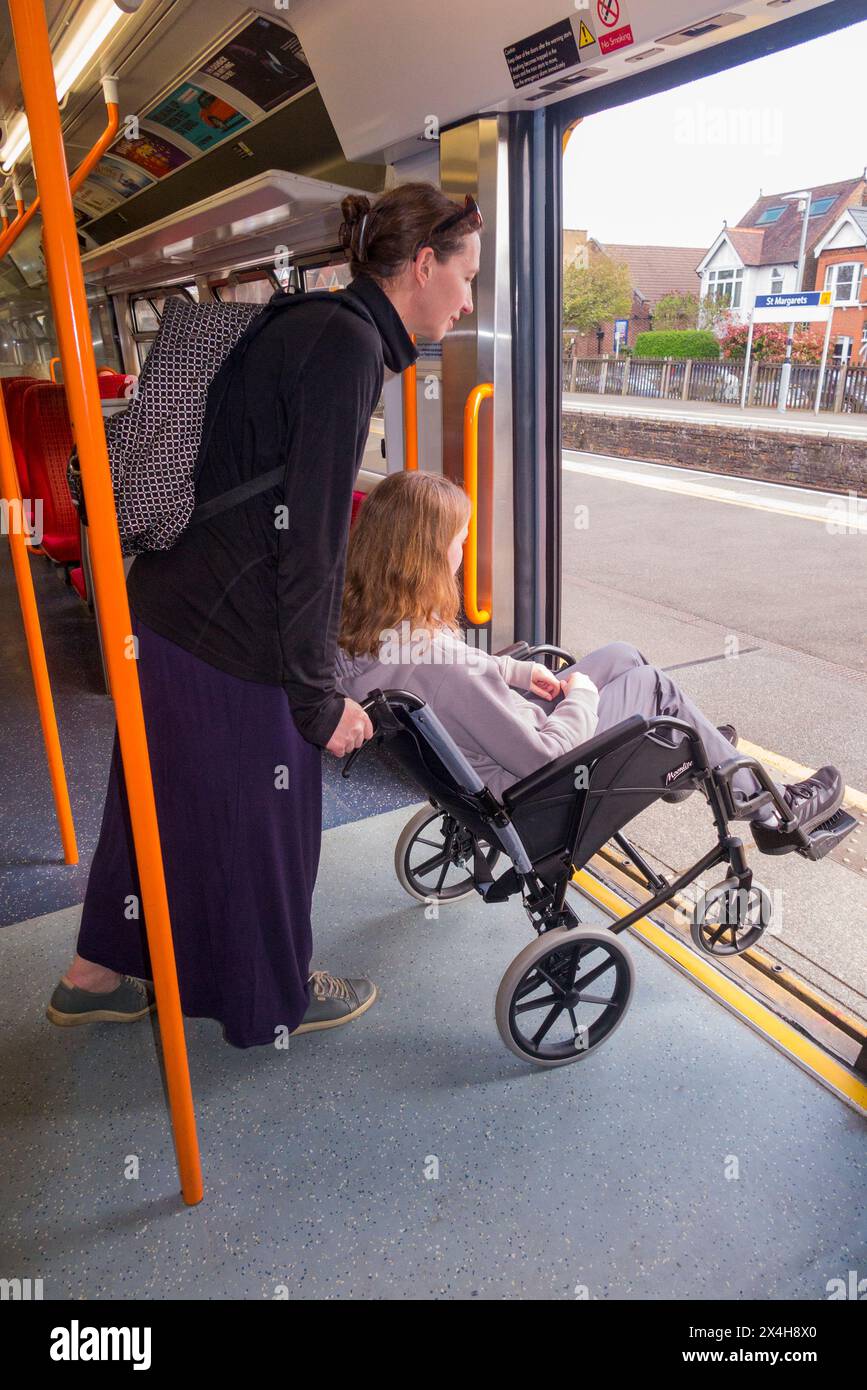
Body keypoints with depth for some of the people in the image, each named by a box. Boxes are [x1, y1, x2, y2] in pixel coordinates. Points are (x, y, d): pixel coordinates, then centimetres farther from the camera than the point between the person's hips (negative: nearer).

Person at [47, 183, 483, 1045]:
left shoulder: (313, 327, 13)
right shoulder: (348, 344, -17)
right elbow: (307, 538, -21)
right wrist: (319, 696, -15)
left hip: (170, 610, 9)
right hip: (226, 638, -9)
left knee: (163, 799, 22)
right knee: (255, 814, 11)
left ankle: (95, 976, 43)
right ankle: (277, 998, 37)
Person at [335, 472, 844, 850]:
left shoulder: (361, 630, -11)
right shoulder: (441, 667, -39)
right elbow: (546, 757, -30)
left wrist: (515, 671, 0)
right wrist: (581, 696, -13)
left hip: (498, 736, 8)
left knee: (622, 654, 17)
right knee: (654, 683, 8)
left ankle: (680, 762, 46)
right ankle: (773, 812, 29)